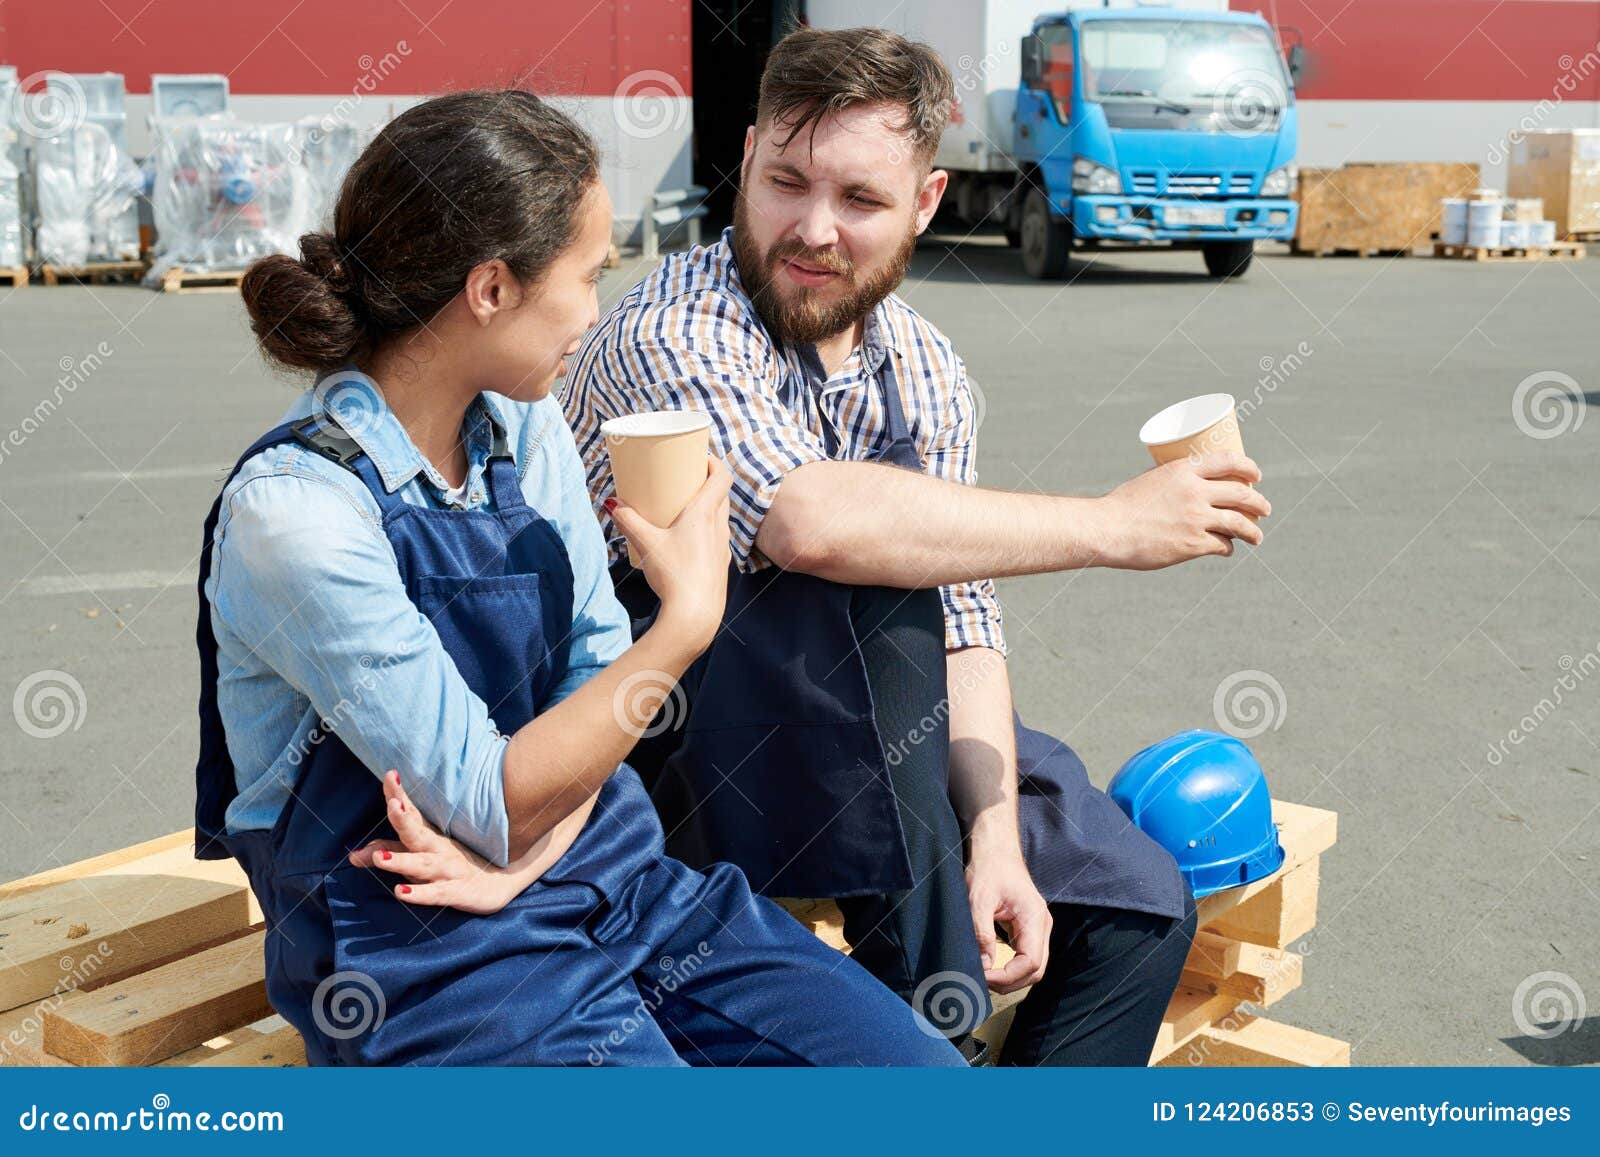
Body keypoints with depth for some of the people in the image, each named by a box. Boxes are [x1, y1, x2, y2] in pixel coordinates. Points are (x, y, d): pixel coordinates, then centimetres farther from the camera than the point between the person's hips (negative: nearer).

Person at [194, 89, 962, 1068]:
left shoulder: (528, 427, 3)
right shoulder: (296, 505, -19)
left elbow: (596, 671, 3)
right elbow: (487, 801, -19)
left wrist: (524, 851, -14)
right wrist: (689, 622, -20)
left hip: (608, 875, 6)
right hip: (428, 951, -6)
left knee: (923, 1067, -5)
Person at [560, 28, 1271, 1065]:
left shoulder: (927, 372, 2)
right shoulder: (671, 335, -21)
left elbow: (959, 621, 1)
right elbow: (812, 522, -39)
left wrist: (994, 838, -14)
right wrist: (1114, 523, -31)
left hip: (867, 732, 7)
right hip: (681, 737, -6)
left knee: (1139, 900, 0)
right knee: (876, 572, -33)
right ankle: (932, 1003, -23)